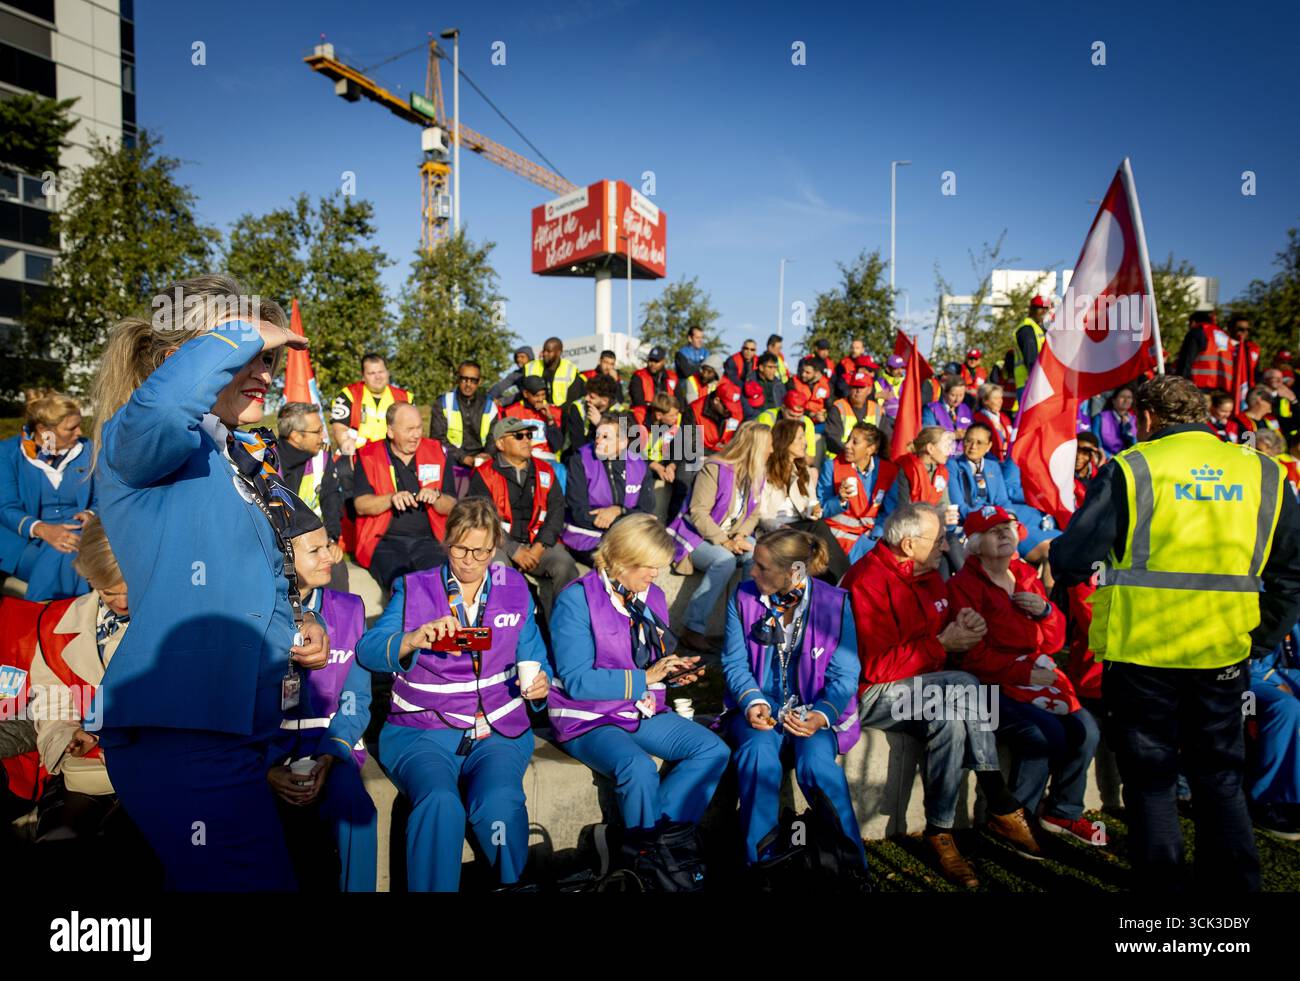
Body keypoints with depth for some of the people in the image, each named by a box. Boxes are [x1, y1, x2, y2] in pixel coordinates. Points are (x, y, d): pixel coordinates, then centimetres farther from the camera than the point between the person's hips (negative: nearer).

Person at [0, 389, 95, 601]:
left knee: (65, 557, -34)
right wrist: (43, 529, -28)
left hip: (76, 534, 2)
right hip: (28, 539, -2)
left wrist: (90, 515, -16)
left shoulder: (86, 450, 8)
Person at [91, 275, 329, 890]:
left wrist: (298, 626, 5)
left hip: (240, 725, 9)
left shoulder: (250, 460, 15)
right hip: (180, 731, -9)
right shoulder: (141, 445, -11)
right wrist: (244, 332, -21)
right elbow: (161, 402, -38)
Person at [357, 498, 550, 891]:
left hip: (498, 730, 1)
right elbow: (367, 650, -9)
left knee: (500, 803, -28)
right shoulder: (414, 588, 4)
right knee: (440, 803, -31)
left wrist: (539, 684, -8)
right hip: (422, 731, -1)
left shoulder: (515, 589, 10)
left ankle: (513, 885, -3)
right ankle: (431, 887, -10)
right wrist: (414, 639, -30)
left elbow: (534, 659, 15)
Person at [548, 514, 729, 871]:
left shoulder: (653, 596, 7)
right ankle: (647, 850, -4)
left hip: (645, 712, 7)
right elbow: (576, 681, -21)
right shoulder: (577, 599, -15)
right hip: (588, 718, -7)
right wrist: (644, 678, -20)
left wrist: (674, 672, -4)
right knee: (639, 767, -32)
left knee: (714, 750, -10)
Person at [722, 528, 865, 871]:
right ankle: (760, 859, -12)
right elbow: (734, 662, 1)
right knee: (759, 751, -31)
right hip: (759, 705, 1)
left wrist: (821, 715, -22)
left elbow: (844, 675, -5)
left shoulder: (834, 603, -6)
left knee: (815, 757, -32)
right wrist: (752, 702, -18)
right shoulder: (743, 596, -1)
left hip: (814, 708, -1)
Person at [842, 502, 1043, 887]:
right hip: (871, 695, -7)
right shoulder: (868, 581, -18)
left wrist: (962, 623, -3)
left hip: (924, 689, 7)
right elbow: (876, 667, -23)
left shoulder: (928, 575, 10)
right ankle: (1003, 810, -16)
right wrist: (942, 644, -20)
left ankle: (941, 832, -18)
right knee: (964, 686, -29)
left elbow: (941, 627, 21)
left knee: (951, 719, -28)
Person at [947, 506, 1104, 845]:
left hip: (1039, 675, 7)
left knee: (1085, 729, -14)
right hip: (992, 685, -6)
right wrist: (1025, 673, -16)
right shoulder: (964, 585, -5)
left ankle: (1064, 813, 9)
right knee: (1048, 733, -25)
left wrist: (1045, 610, -2)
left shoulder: (1027, 575, 16)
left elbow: (1055, 639, 18)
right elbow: (973, 654, -12)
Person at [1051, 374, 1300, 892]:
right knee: (1220, 777, 20)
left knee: (1151, 777, 11)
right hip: (1223, 654, 4)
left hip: (1142, 653, -4)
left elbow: (1072, 559, -12)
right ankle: (1234, 880, 27)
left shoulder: (1129, 469, -9)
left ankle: (1159, 879, 19)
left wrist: (1059, 562, 9)